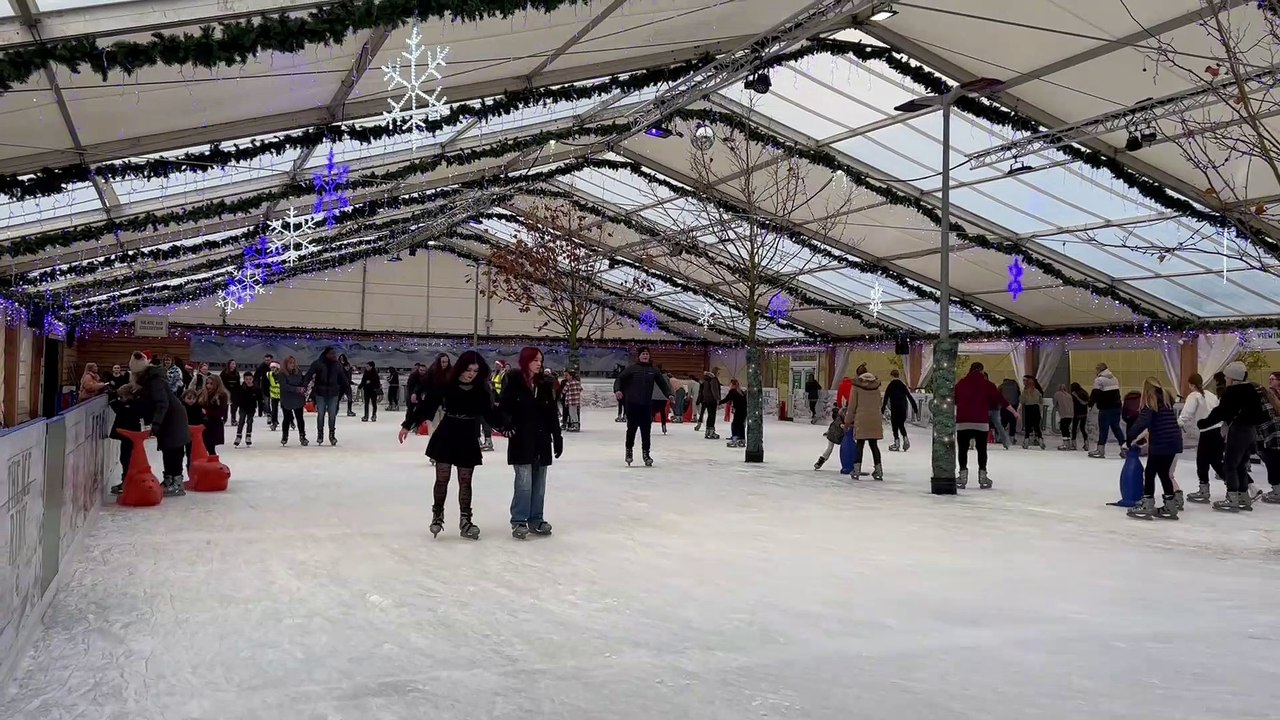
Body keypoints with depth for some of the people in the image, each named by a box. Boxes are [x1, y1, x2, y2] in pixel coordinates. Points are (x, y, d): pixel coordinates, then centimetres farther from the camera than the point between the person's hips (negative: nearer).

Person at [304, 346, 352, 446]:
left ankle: (332, 434, 16)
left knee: (332, 415, 5)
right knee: (320, 414, 6)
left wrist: (348, 391, 5)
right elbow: (309, 375, -14)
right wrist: (304, 386, -27)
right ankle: (320, 434, 19)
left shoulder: (337, 365, 3)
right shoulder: (318, 363, -7)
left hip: (333, 393, 2)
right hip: (320, 393, -2)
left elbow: (343, 379, 6)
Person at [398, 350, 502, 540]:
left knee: (465, 481, 6)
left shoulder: (481, 390, -3)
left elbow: (490, 412, 4)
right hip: (445, 438, -2)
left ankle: (465, 520, 12)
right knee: (442, 479, 4)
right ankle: (437, 515, 20)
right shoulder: (446, 386, -11)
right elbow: (426, 405, -7)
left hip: (469, 441, 2)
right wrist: (408, 425, -6)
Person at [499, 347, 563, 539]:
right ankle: (518, 521, 1)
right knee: (524, 481, -8)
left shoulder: (545, 384, 7)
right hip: (521, 440, -5)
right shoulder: (514, 383, -5)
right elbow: (503, 408, -5)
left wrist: (557, 437, 8)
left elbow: (552, 414, 9)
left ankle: (535, 520, 20)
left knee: (539, 483, 10)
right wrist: (507, 423, -23)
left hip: (542, 440, 5)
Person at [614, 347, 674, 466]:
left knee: (646, 430, 1)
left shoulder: (653, 370, 9)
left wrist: (669, 394, 1)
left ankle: (645, 453, 9)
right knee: (632, 428, 3)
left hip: (647, 405, 2)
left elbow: (662, 383, 14)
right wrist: (617, 390, -19)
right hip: (632, 404, -2)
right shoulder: (632, 369, 1)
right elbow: (619, 379, -2)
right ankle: (629, 450, 20)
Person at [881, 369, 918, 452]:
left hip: (894, 408, -4)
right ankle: (905, 439, -1)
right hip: (903, 407, 4)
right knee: (901, 425, 16)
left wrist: (883, 408, -7)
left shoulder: (890, 386, -4)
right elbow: (910, 396, 9)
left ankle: (896, 443, -3)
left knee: (895, 426, 1)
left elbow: (886, 398, -8)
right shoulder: (903, 385, 8)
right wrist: (915, 407, 12)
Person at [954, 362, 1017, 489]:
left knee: (962, 449, 5)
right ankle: (982, 477, 9)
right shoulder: (987, 384, 0)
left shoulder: (961, 384, 6)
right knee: (982, 449, 8)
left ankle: (962, 476, 2)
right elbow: (1000, 399, 2)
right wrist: (1014, 412, 13)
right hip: (981, 422, -1)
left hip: (962, 422, 1)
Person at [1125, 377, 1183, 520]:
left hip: (1160, 444, -7)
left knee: (1149, 472, 1)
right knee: (1164, 473, 16)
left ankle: (1147, 506, -1)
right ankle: (1170, 506, 19)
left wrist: (1130, 439, -17)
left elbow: (1142, 422, -20)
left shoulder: (1150, 404, -8)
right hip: (1174, 442, 7)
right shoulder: (1167, 401, 15)